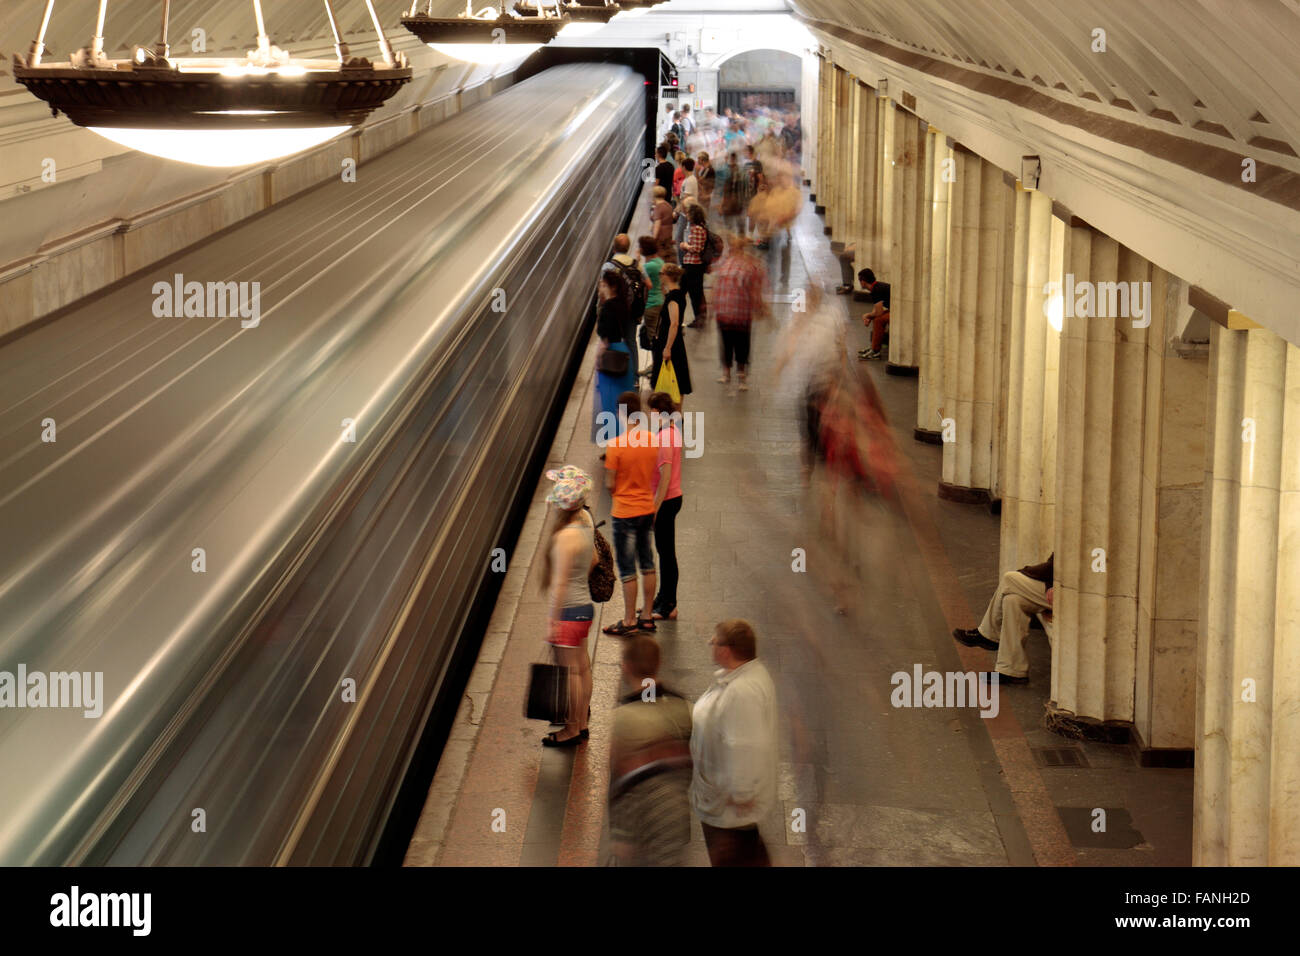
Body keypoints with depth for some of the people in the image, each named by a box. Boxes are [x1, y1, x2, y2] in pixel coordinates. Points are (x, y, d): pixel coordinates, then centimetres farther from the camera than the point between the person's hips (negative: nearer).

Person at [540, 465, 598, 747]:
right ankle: (581, 723, 30)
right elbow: (594, 559, 14)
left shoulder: (566, 536, -25)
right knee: (582, 666, 18)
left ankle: (572, 730, 14)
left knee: (570, 671, 3)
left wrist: (553, 621, -18)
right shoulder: (585, 518, 0)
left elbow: (560, 583, -23)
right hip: (584, 604, 9)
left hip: (569, 610, -9)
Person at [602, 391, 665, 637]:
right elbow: (661, 477, 5)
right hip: (648, 509, 6)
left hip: (625, 514, -6)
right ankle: (647, 617, 23)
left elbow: (610, 485, -14)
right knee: (647, 564, 16)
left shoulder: (616, 445, -20)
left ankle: (629, 621, 11)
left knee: (627, 569, 4)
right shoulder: (653, 440, -3)